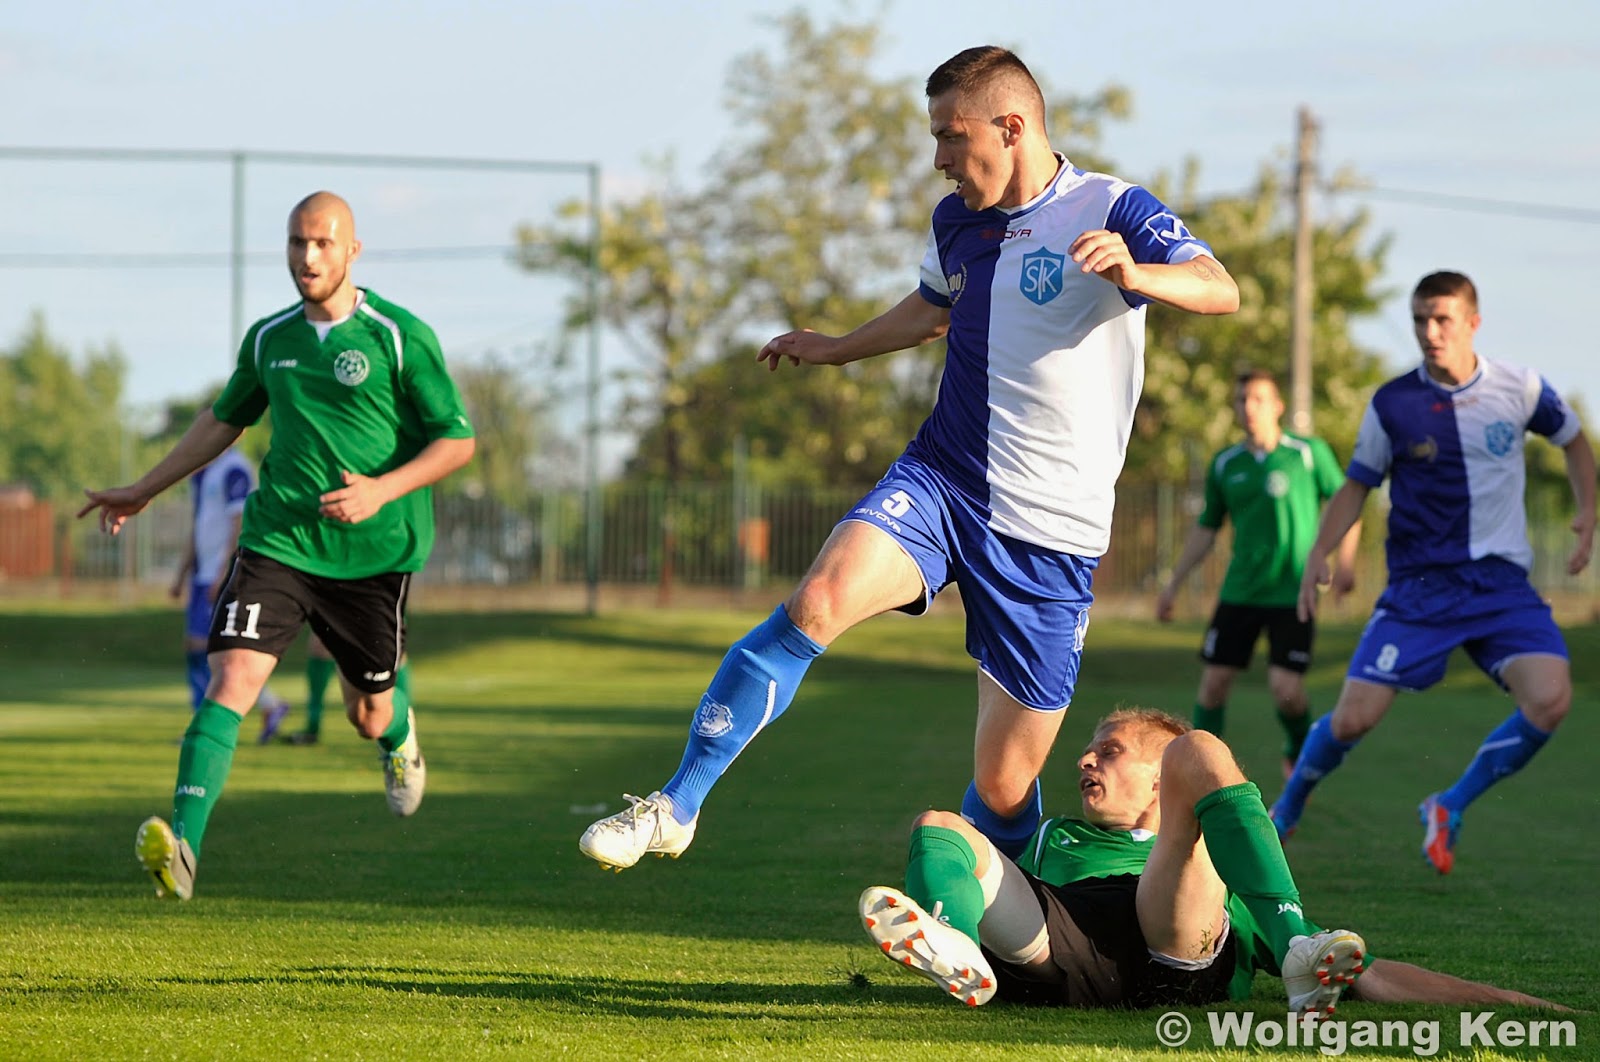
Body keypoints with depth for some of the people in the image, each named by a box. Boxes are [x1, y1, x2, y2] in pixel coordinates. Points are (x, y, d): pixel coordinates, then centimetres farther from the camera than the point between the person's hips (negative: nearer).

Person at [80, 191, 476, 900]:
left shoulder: (400, 336, -6)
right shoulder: (268, 339, 8)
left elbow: (457, 440, -5)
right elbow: (225, 420, 25)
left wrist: (384, 488, -21)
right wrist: (144, 491, 29)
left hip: (374, 551, -2)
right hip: (278, 542, 2)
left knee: (367, 716, 12)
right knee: (232, 679, -19)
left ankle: (399, 736, 52)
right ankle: (182, 844, -28)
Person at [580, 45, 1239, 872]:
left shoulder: (1109, 211, -9)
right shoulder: (954, 221, 10)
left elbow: (1219, 290, -26)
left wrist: (1135, 275, -45)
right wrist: (837, 348, 37)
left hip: (1052, 534, -4)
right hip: (938, 481, 4)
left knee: (1004, 788, -1)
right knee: (817, 601, -26)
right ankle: (673, 809, -21)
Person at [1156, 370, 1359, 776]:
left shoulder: (1310, 453, -3)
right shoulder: (1225, 464, 7)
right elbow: (1206, 528, 16)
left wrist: (1345, 560, -9)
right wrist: (1173, 583, 15)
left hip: (1294, 592, -3)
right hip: (1239, 591, 3)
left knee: (1286, 688, -12)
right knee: (1214, 680, -2)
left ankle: (1300, 751, 17)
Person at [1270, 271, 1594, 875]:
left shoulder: (1519, 389, 0)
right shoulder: (1392, 404, -3)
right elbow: (1358, 484, 9)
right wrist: (1320, 553, -6)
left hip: (1501, 584, 1)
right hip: (1419, 586, -1)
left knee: (1550, 698, -23)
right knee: (1354, 717, -10)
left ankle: (1450, 809, -2)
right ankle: (1285, 813, 20)